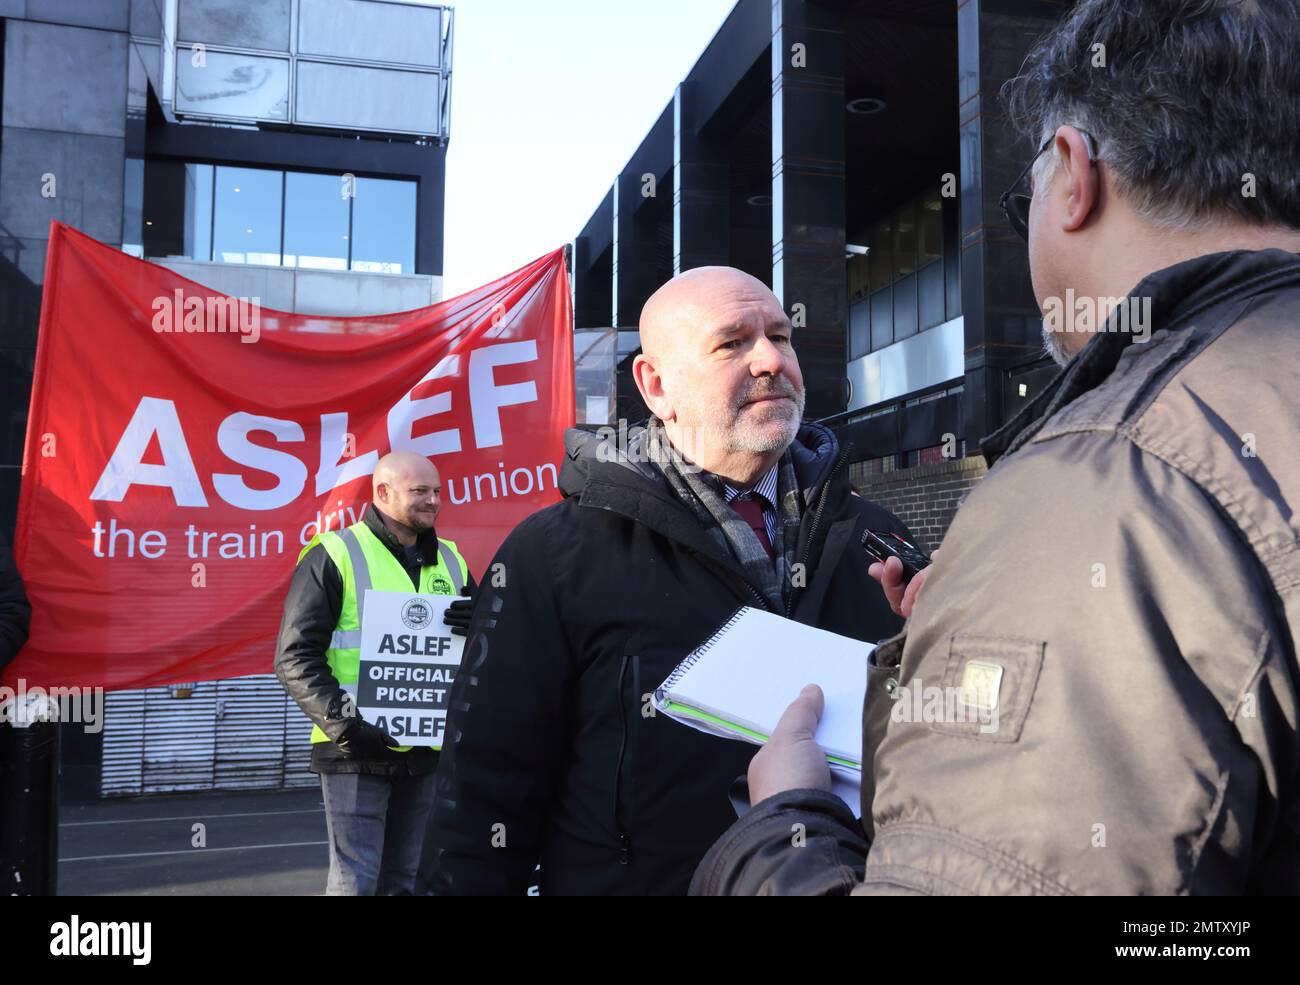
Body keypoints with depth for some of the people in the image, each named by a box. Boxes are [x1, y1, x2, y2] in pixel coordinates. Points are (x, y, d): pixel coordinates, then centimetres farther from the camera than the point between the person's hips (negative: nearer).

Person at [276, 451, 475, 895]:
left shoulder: (450, 561, 13)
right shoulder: (334, 555, -5)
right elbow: (295, 657, -9)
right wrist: (342, 722, -20)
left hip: (426, 750, 6)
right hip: (356, 751, -5)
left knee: (410, 879, 15)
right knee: (356, 880, -2)